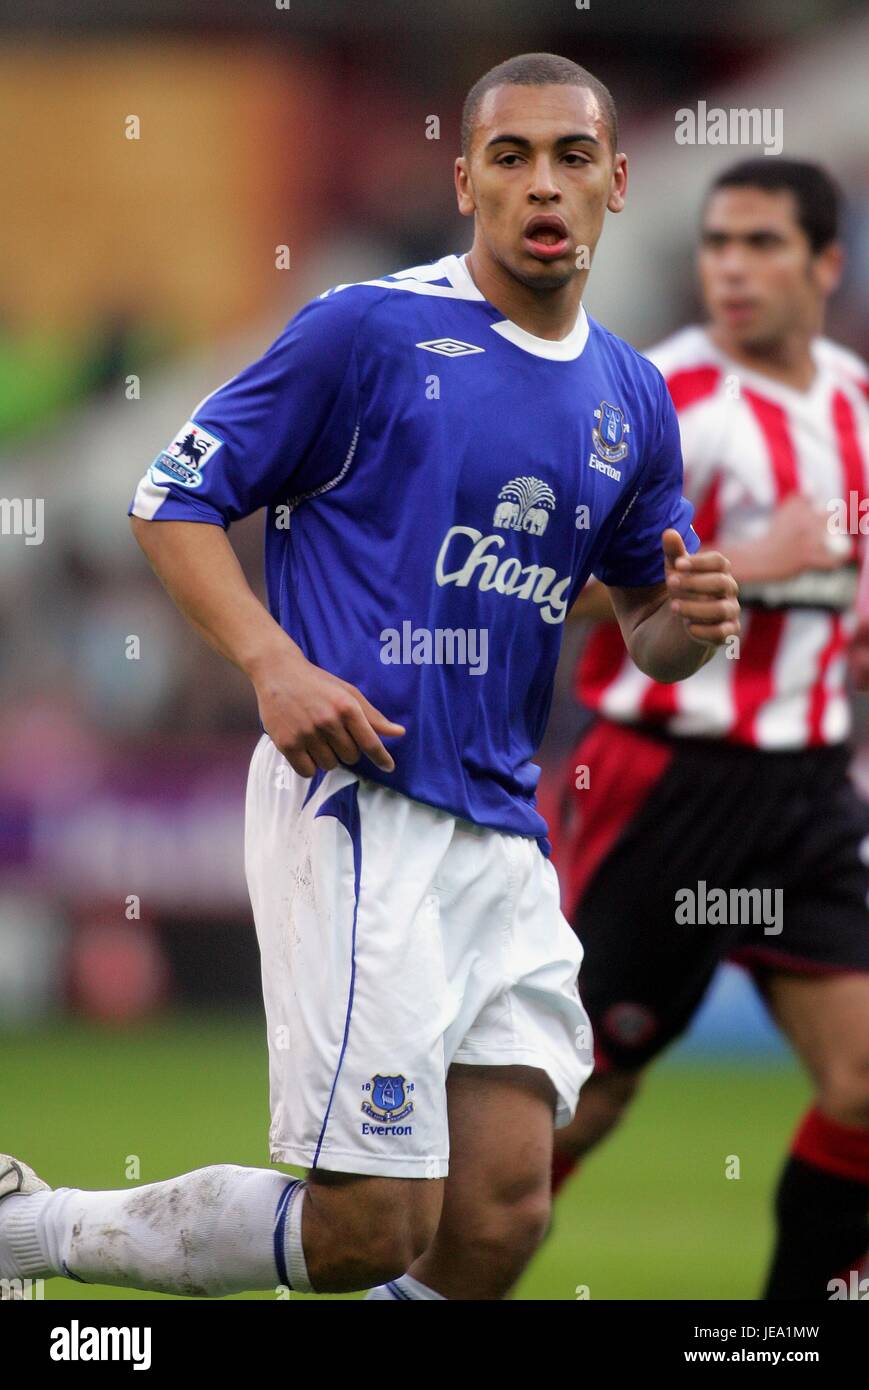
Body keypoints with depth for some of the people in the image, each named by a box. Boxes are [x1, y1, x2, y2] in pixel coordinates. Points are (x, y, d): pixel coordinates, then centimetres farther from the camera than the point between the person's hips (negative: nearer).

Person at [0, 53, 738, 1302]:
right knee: (372, 1227, -11)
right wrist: (275, 665, -17)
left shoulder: (632, 400, 13)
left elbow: (648, 630, 24)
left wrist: (691, 622, -1)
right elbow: (174, 499, -2)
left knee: (501, 1218, -2)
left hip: (503, 831, 6)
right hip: (359, 796, -6)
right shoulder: (369, 331, -5)